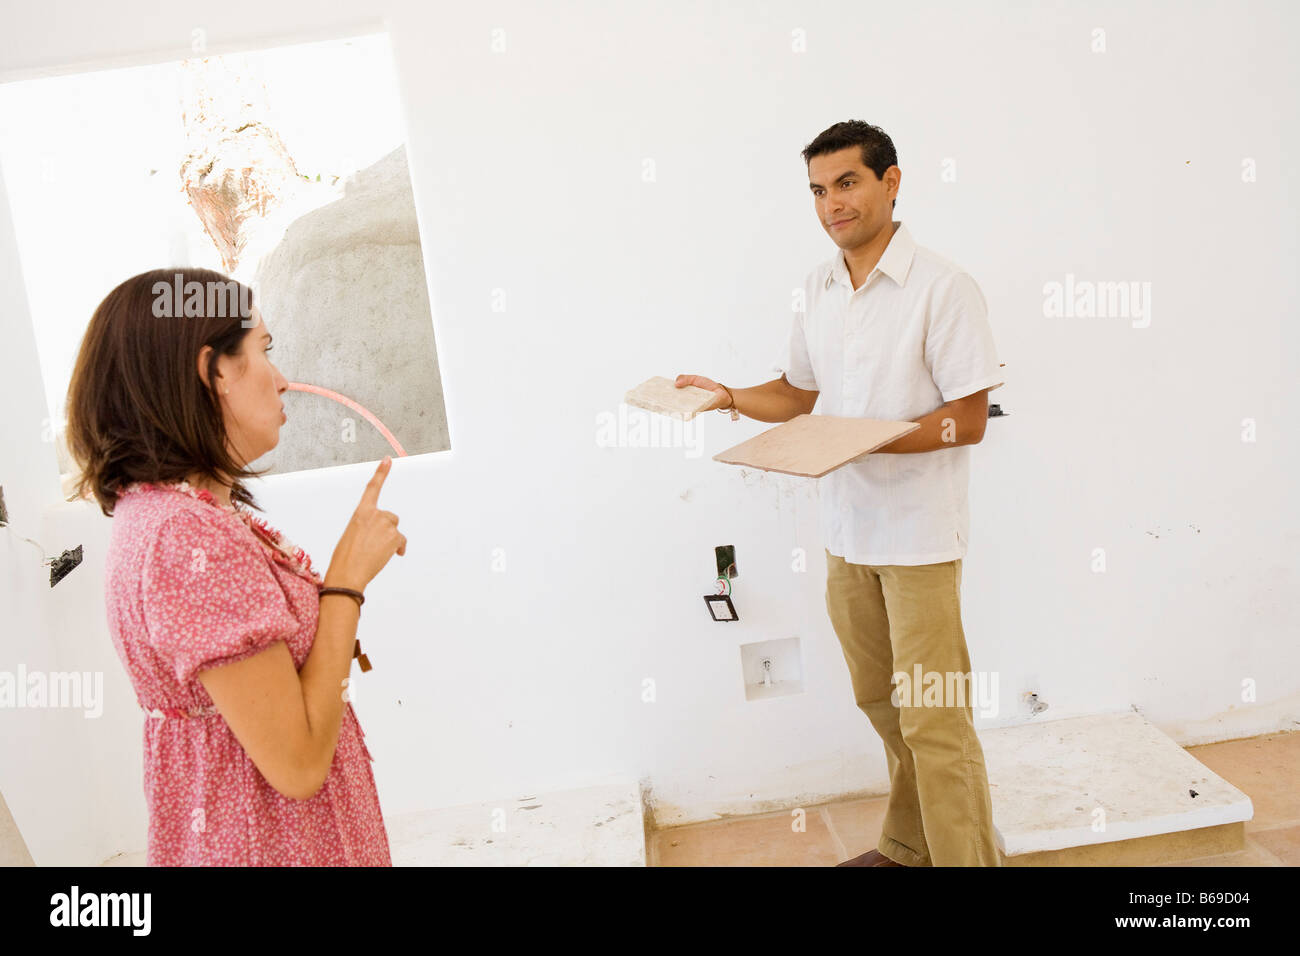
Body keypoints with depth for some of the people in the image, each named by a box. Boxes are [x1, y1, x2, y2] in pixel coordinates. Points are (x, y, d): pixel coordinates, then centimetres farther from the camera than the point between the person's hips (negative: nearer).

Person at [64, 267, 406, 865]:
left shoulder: (160, 508, 3)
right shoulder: (191, 539, -28)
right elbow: (298, 764, -26)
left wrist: (351, 562, 1)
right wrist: (349, 577, -22)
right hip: (272, 843, -9)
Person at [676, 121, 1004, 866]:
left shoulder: (943, 288, -12)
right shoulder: (820, 290, 9)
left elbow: (968, 420, -14)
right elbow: (799, 392, 18)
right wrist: (728, 398, 2)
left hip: (919, 535, -6)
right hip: (847, 530, 7)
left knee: (932, 720, -2)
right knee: (880, 703, 17)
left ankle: (967, 858, 15)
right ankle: (908, 847, 34)